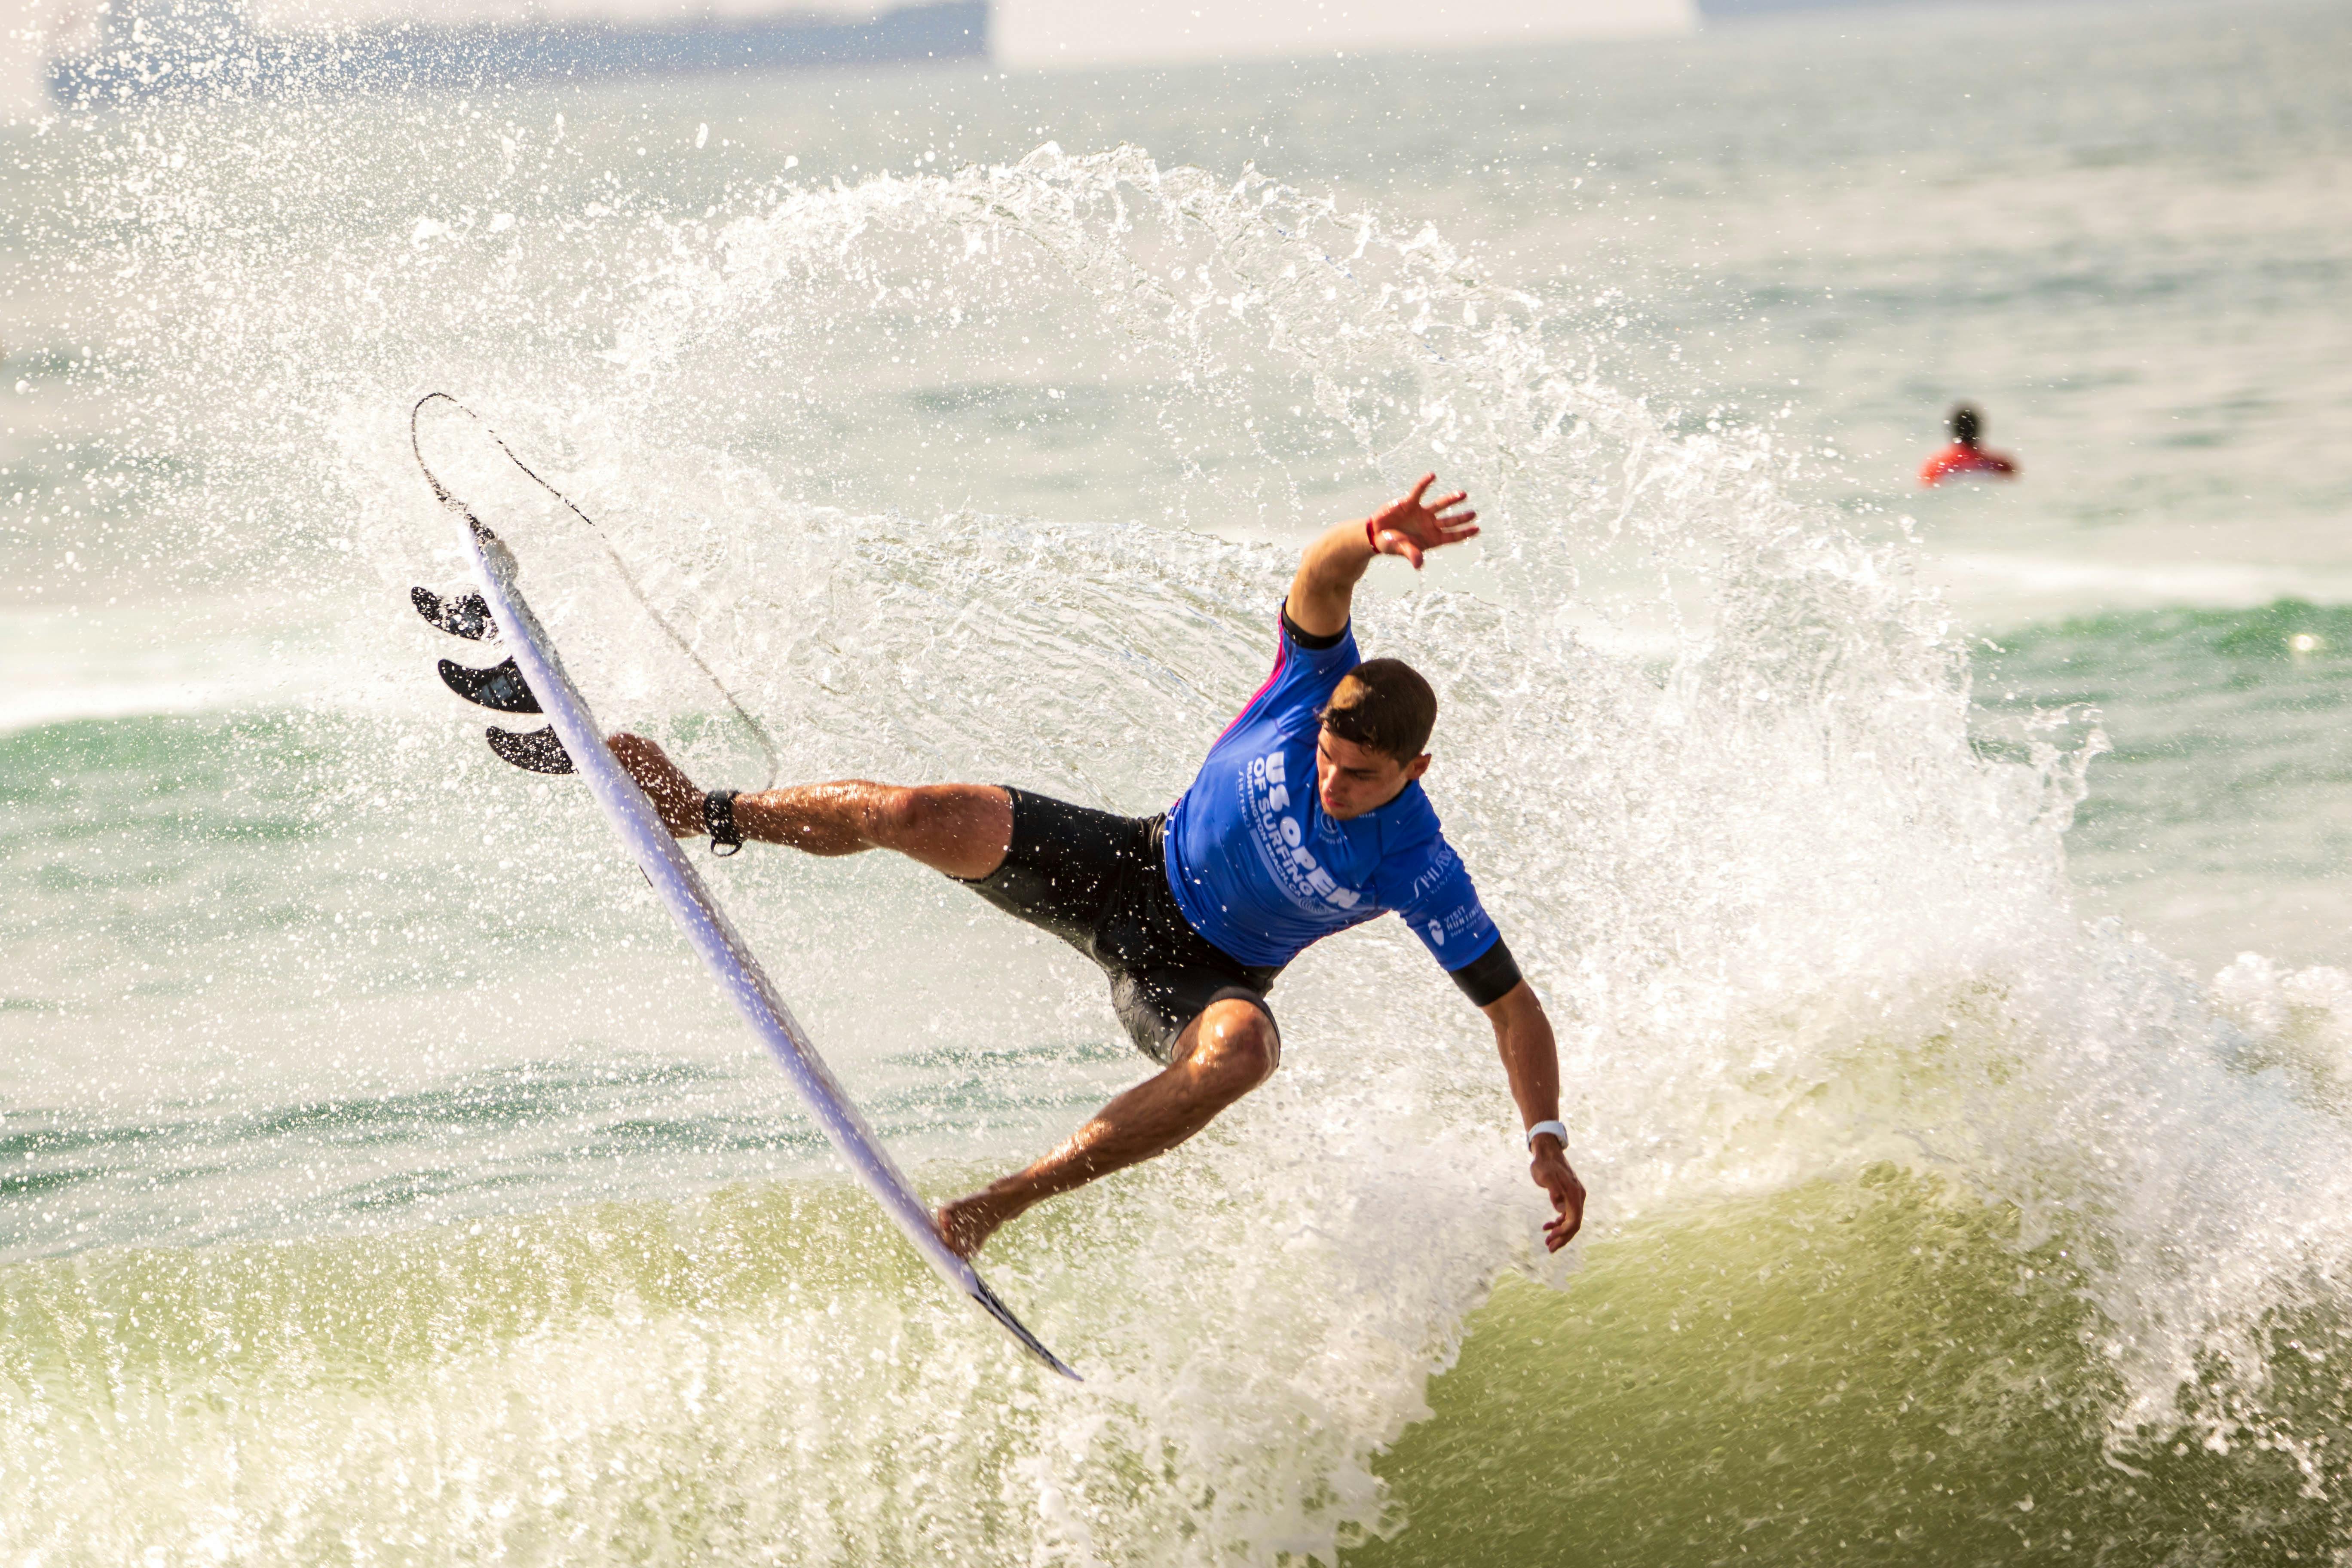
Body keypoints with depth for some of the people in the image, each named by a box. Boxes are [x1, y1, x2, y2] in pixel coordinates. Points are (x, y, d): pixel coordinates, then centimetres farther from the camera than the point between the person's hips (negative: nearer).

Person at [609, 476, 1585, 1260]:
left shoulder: (1417, 872, -24)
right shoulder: (1318, 687, -20)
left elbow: (1513, 1005, -17)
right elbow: (1321, 575, -36)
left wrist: (1546, 1144, -28)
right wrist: (1374, 538, -59)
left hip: (1201, 971, -2)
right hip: (1132, 865, 2)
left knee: (1241, 1050, -39)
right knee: (931, 817, -18)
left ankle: (1003, 1202, -30)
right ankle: (708, 816, 8)